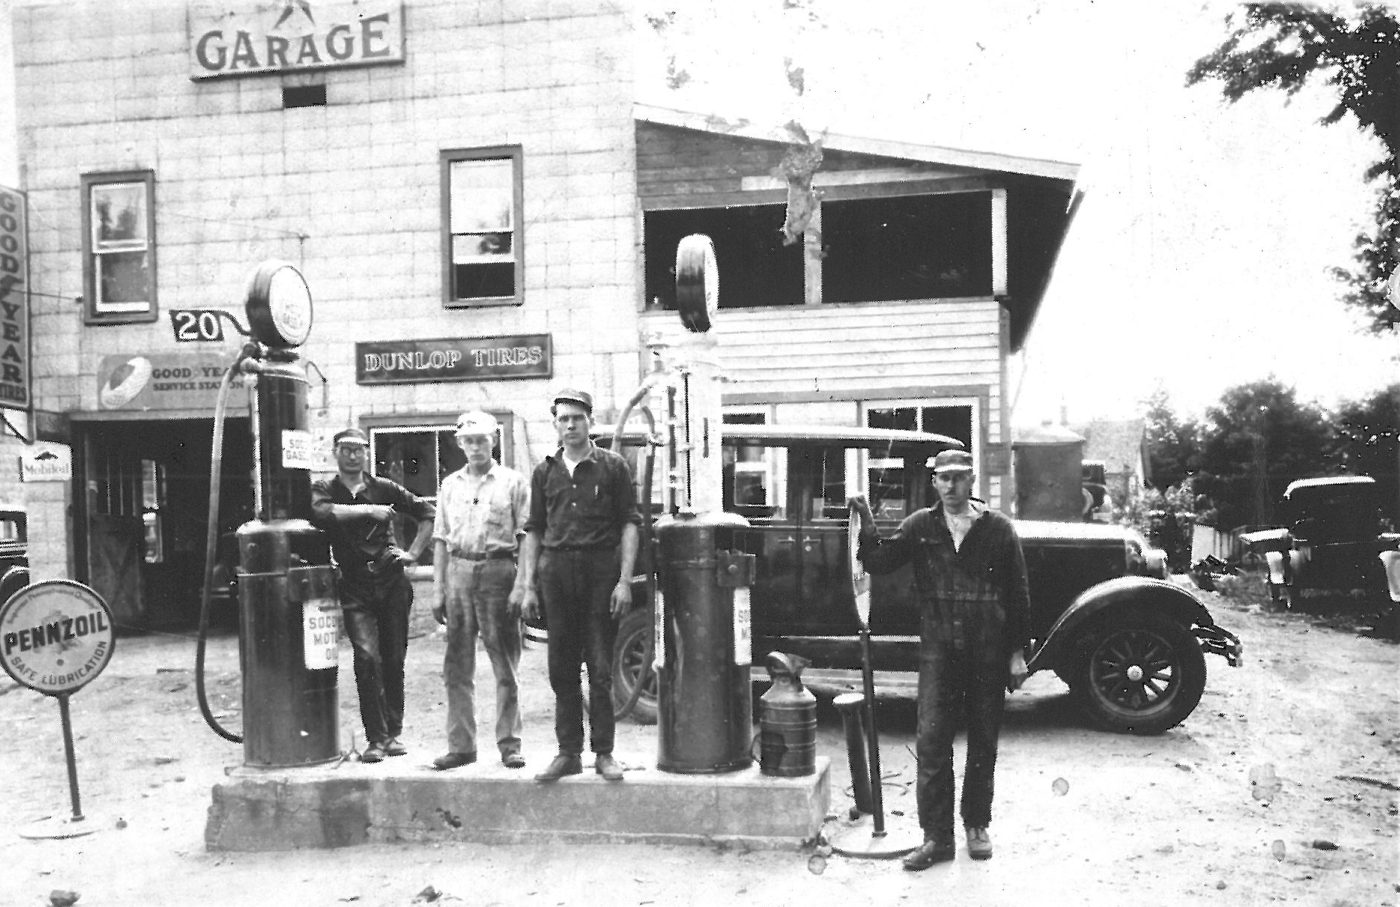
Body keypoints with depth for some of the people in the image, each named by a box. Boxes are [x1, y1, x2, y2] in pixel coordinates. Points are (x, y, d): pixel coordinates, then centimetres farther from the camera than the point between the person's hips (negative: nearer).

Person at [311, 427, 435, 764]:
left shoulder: (383, 488, 8)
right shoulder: (324, 489, 6)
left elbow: (428, 513, 14)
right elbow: (322, 511, -18)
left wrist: (413, 553, 6)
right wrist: (368, 510, -17)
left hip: (392, 583, 1)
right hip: (355, 587, -1)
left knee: (394, 660, 3)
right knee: (367, 657, -13)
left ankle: (393, 733, 15)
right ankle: (375, 738, -6)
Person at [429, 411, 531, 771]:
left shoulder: (512, 482, 1)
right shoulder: (450, 485, 13)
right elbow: (441, 539, 15)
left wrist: (521, 585, -11)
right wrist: (438, 589, 9)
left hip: (498, 571, -4)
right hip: (458, 573, 4)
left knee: (505, 665, 1)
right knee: (457, 667, 6)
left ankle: (509, 745, 9)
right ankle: (460, 745, 14)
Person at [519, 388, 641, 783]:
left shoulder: (612, 467, 2)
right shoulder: (545, 472, 11)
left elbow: (629, 524, -1)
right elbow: (533, 531, 12)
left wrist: (624, 580, -9)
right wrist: (528, 586, 6)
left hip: (601, 569, -3)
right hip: (556, 571, 3)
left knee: (600, 669, 1)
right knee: (561, 670, 7)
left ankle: (603, 753, 11)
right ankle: (568, 753, 16)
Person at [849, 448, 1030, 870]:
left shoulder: (998, 528, 1)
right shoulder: (920, 525, 4)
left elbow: (1018, 594, 3)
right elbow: (879, 563, -1)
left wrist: (1017, 652, 1)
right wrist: (868, 525, -15)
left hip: (988, 651, 0)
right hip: (938, 649, 0)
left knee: (983, 743, 10)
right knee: (931, 740, -3)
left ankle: (976, 827, 26)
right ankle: (936, 836, 5)